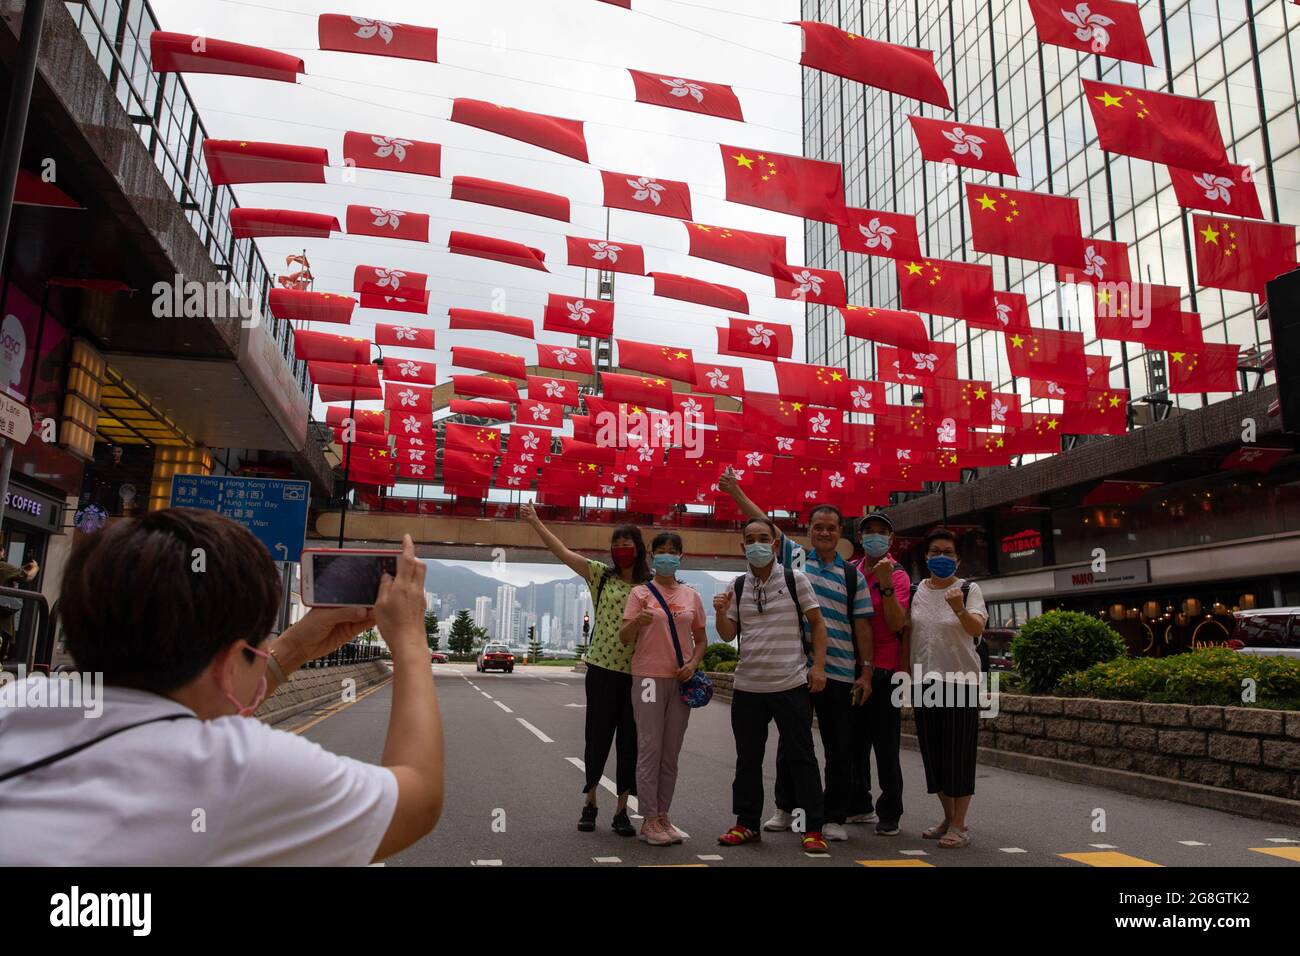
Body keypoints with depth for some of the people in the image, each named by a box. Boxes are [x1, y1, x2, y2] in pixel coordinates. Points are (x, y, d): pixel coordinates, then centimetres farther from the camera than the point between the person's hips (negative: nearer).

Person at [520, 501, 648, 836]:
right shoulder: (601, 575, 5)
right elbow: (563, 552, 0)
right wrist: (536, 522, -5)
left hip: (638, 673, 0)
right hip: (602, 669, 0)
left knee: (630, 741, 6)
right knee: (598, 736, 6)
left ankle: (621, 810, 18)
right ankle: (590, 802, 26)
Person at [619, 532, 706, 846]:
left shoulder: (691, 595, 9)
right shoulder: (641, 593, 0)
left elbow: (702, 639, 15)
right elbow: (624, 638, -6)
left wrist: (693, 663, -4)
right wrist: (637, 622, -28)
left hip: (680, 679, 4)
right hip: (649, 676, -4)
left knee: (671, 753, 9)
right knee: (650, 749, -3)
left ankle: (662, 816, 18)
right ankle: (649, 820, 4)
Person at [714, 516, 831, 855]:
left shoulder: (796, 579, 0)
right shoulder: (737, 586, 8)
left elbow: (817, 623, 2)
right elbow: (728, 634, 9)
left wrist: (818, 666, -7)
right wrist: (720, 612, -11)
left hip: (791, 684, -3)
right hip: (747, 686, 4)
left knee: (801, 756, 3)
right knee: (747, 757, 12)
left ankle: (813, 828, 14)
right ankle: (746, 823, 25)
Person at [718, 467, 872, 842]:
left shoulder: (853, 575, 5)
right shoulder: (794, 557, 6)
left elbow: (862, 625, 4)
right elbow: (764, 524, 1)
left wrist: (866, 671, 0)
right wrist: (736, 492, -5)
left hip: (839, 673, 0)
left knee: (839, 748, 5)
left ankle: (835, 818, 19)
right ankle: (785, 809, 27)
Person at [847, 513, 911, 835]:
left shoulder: (898, 576, -4)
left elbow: (896, 624, -16)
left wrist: (885, 583, -24)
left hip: (883, 671, -5)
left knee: (885, 745, 1)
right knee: (854, 742, 14)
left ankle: (889, 814, 12)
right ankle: (859, 805, 27)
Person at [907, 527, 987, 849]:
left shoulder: (969, 589, -3)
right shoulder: (916, 592, 7)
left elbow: (977, 629, -20)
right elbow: (906, 633, 14)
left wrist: (959, 609, -40)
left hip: (960, 681, -4)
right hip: (924, 681, 4)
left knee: (959, 752, -2)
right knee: (933, 752, 10)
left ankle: (959, 825, 8)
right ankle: (948, 818, 25)